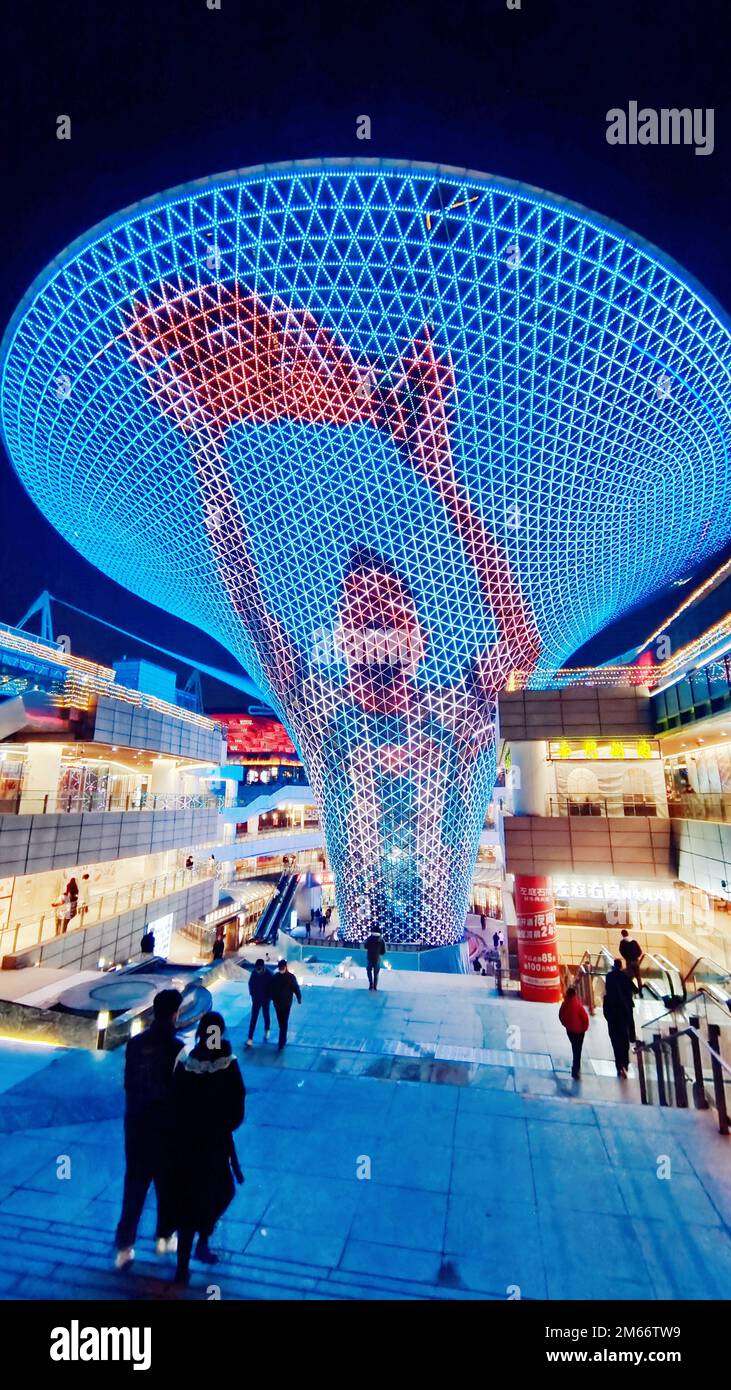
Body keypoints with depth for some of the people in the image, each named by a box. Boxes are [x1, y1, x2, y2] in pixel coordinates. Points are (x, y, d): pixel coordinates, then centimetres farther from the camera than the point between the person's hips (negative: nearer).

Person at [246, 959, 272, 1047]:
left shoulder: (269, 974, -24)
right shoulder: (254, 972, -15)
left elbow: (272, 987, -13)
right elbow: (250, 984, 2)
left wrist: (269, 997, -11)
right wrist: (252, 994, 2)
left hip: (265, 999, -1)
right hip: (256, 999, 2)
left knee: (266, 1016, 17)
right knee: (253, 1018, 0)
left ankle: (267, 1031, 42)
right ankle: (250, 1039, 6)